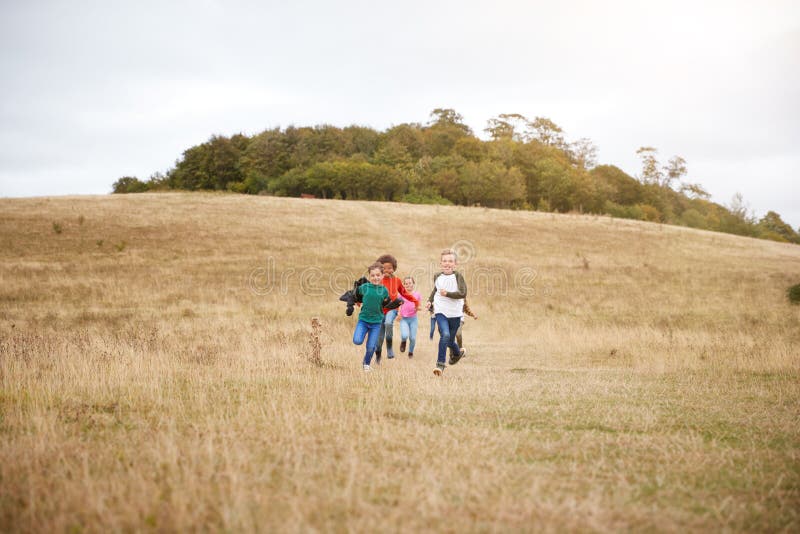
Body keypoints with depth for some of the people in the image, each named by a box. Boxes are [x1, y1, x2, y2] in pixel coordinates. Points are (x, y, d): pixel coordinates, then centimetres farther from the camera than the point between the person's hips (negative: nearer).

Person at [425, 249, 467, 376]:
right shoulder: (437, 276, 3)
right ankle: (440, 364, -15)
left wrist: (447, 293, -30)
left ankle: (458, 353, 46)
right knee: (445, 335, -22)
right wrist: (430, 300, 10)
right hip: (441, 312, 1)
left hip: (455, 313, -1)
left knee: (450, 340, 11)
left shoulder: (458, 276, -9)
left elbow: (463, 293, -20)